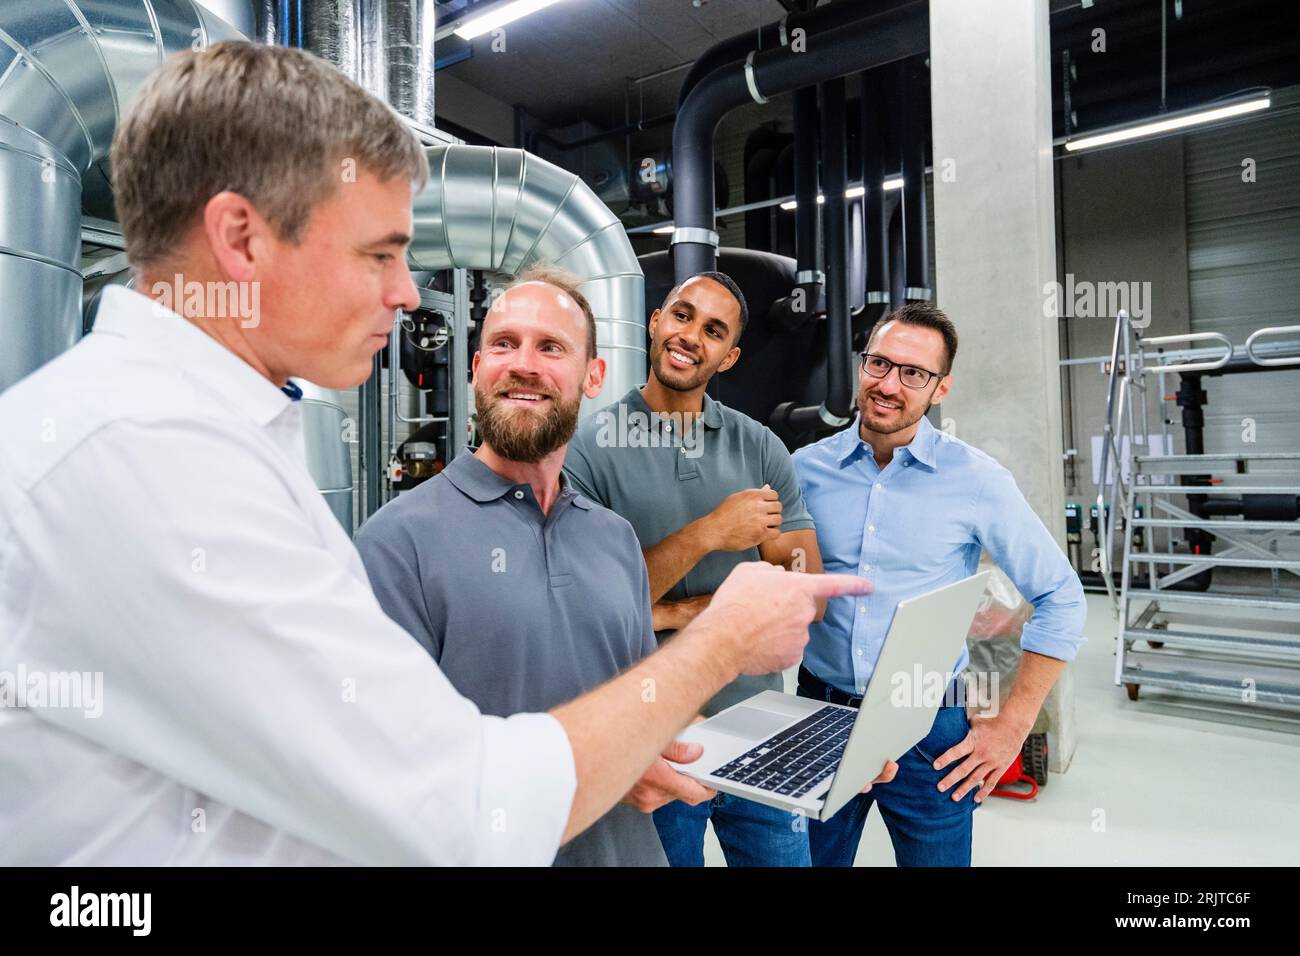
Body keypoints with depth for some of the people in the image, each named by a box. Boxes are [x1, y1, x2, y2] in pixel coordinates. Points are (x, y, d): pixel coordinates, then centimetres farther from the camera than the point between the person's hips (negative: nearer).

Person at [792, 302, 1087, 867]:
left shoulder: (977, 481, -9)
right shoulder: (805, 469, -3)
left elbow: (1060, 598, -2)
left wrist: (1012, 726, -4)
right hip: (819, 713, 2)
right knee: (809, 859, 17)